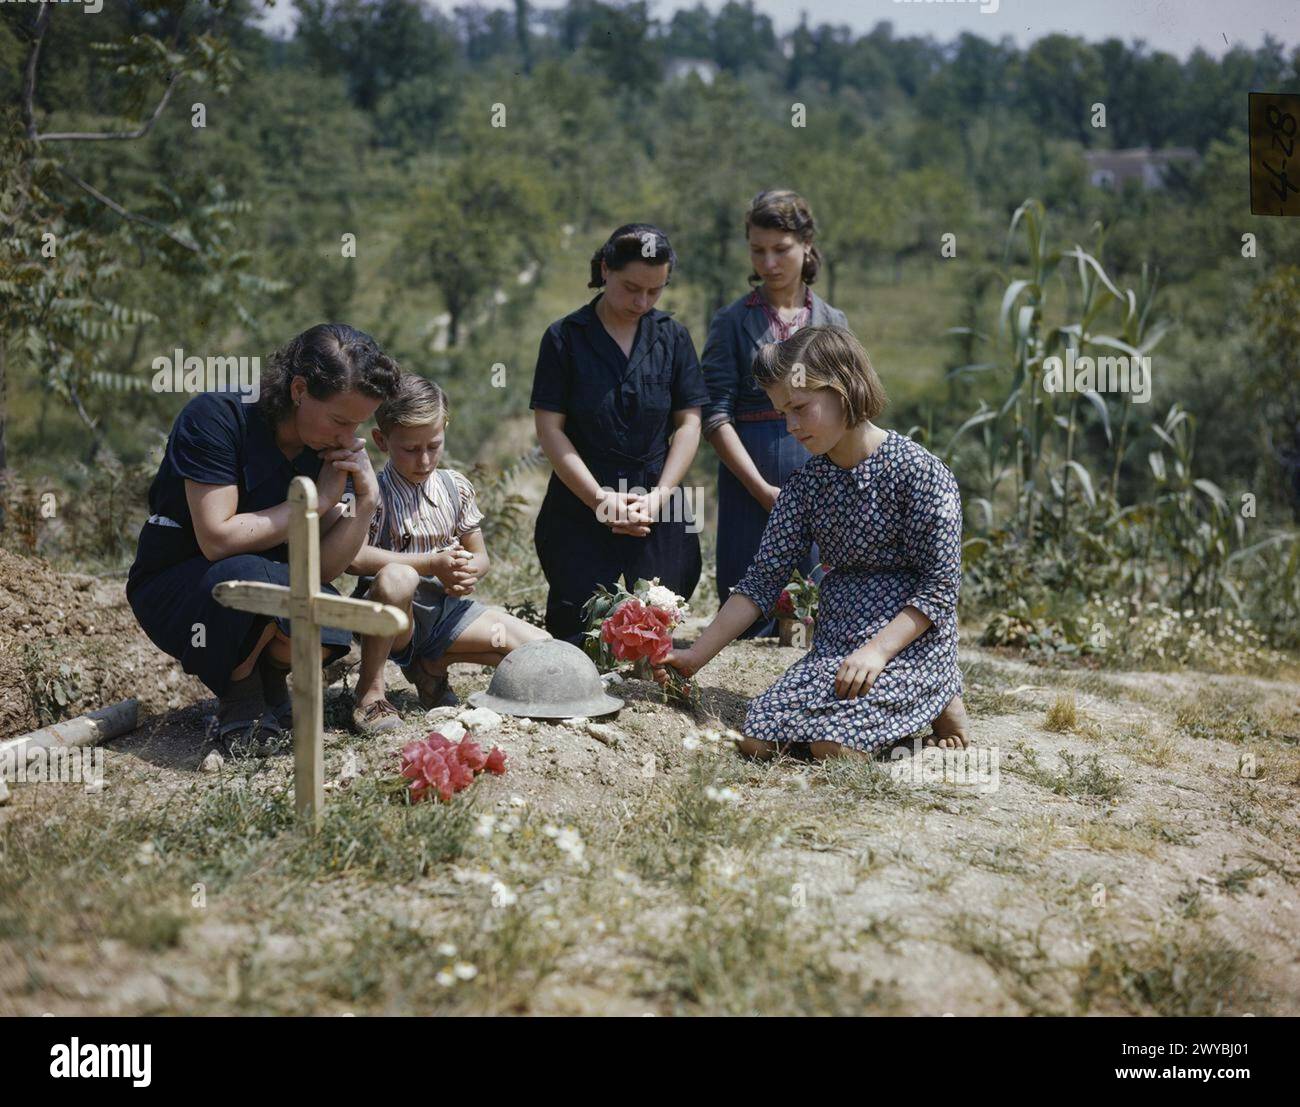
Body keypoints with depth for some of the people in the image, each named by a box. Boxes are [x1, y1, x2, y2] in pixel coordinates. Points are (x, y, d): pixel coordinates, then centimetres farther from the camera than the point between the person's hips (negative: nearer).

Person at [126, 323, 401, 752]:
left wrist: (366, 502, -23)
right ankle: (237, 695, -8)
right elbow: (217, 539, -27)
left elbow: (322, 568, -8)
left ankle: (268, 673, 9)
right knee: (250, 576, -38)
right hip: (172, 587, -4)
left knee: (325, 638, -29)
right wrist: (316, 501, -24)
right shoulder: (216, 417, -21)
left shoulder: (328, 450, -4)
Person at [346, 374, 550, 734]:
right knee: (396, 577, -42)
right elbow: (354, 558, -26)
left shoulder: (456, 487, 8)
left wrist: (470, 571, -13)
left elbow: (480, 556, 13)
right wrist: (432, 563, -25)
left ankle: (432, 665, 12)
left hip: (447, 608, 6)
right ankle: (369, 688, -19)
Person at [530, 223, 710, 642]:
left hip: (659, 516, 2)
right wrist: (600, 497, -12)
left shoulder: (673, 337, 8)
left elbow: (688, 423, 6)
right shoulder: (564, 337, 0)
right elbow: (549, 427, -4)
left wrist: (658, 496, -7)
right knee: (578, 632, -7)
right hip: (580, 512, -2)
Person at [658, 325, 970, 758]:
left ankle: (936, 704, 4)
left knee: (834, 744, -27)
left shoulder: (919, 471, -12)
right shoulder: (805, 483, 6)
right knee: (758, 742, -10)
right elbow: (763, 579, 4)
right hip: (834, 644, 6)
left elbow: (940, 586, -12)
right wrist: (695, 656, -3)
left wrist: (877, 650, -22)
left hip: (910, 644, -6)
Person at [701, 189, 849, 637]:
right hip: (750, 483, -2)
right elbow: (715, 416, -5)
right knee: (752, 621, 1)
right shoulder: (732, 322, 2)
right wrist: (762, 489, -13)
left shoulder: (832, 323, 10)